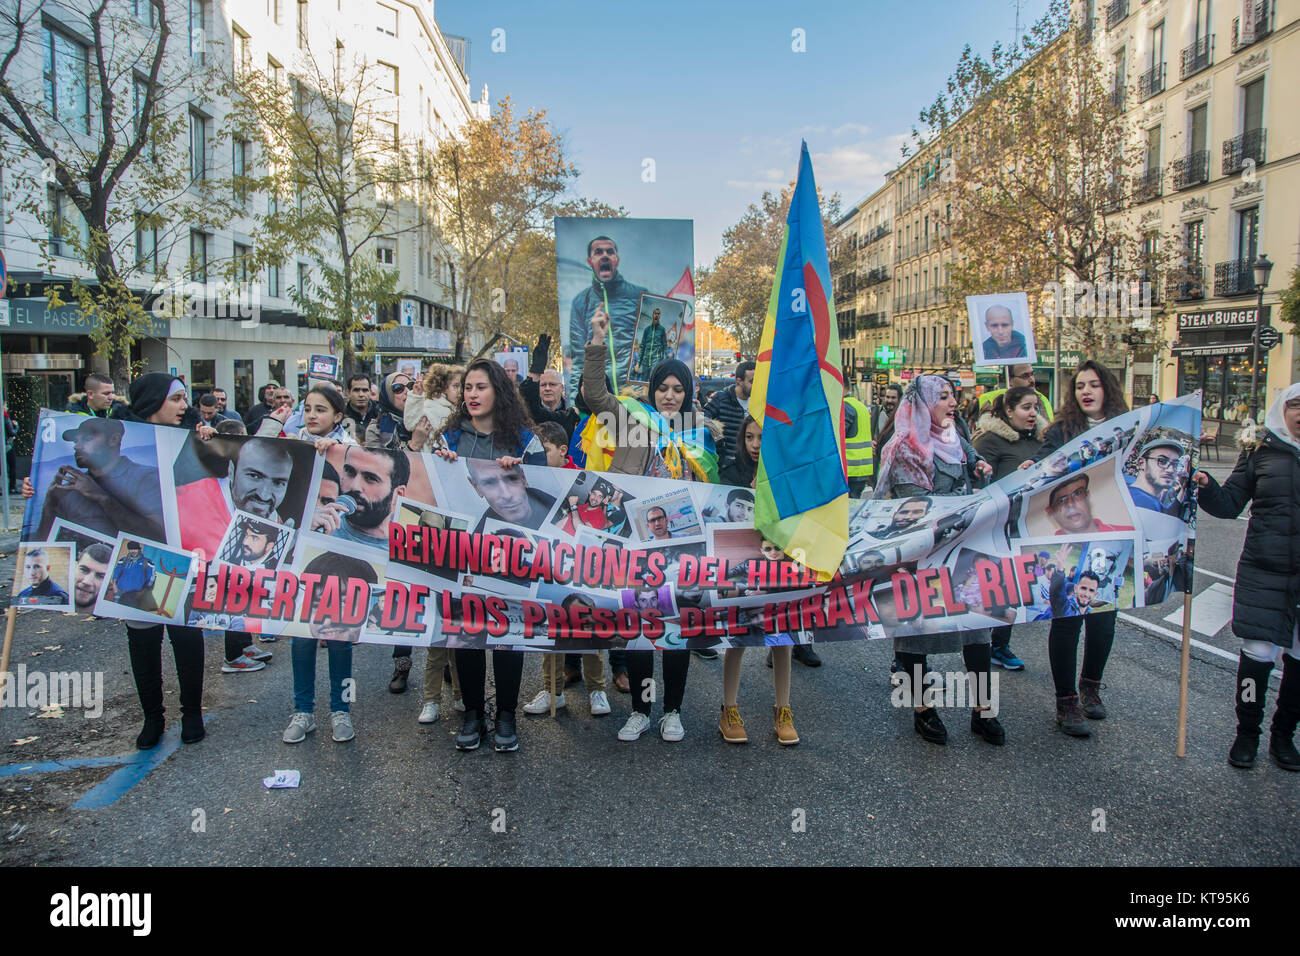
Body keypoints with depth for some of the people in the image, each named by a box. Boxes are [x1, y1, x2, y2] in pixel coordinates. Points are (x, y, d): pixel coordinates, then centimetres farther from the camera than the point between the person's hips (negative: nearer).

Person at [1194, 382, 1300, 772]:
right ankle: (1247, 733, 17)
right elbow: (1229, 504, 0)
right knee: (1258, 653, -1)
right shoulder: (1260, 449, 1)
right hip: (1263, 572, -2)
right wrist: (1205, 486, -17)